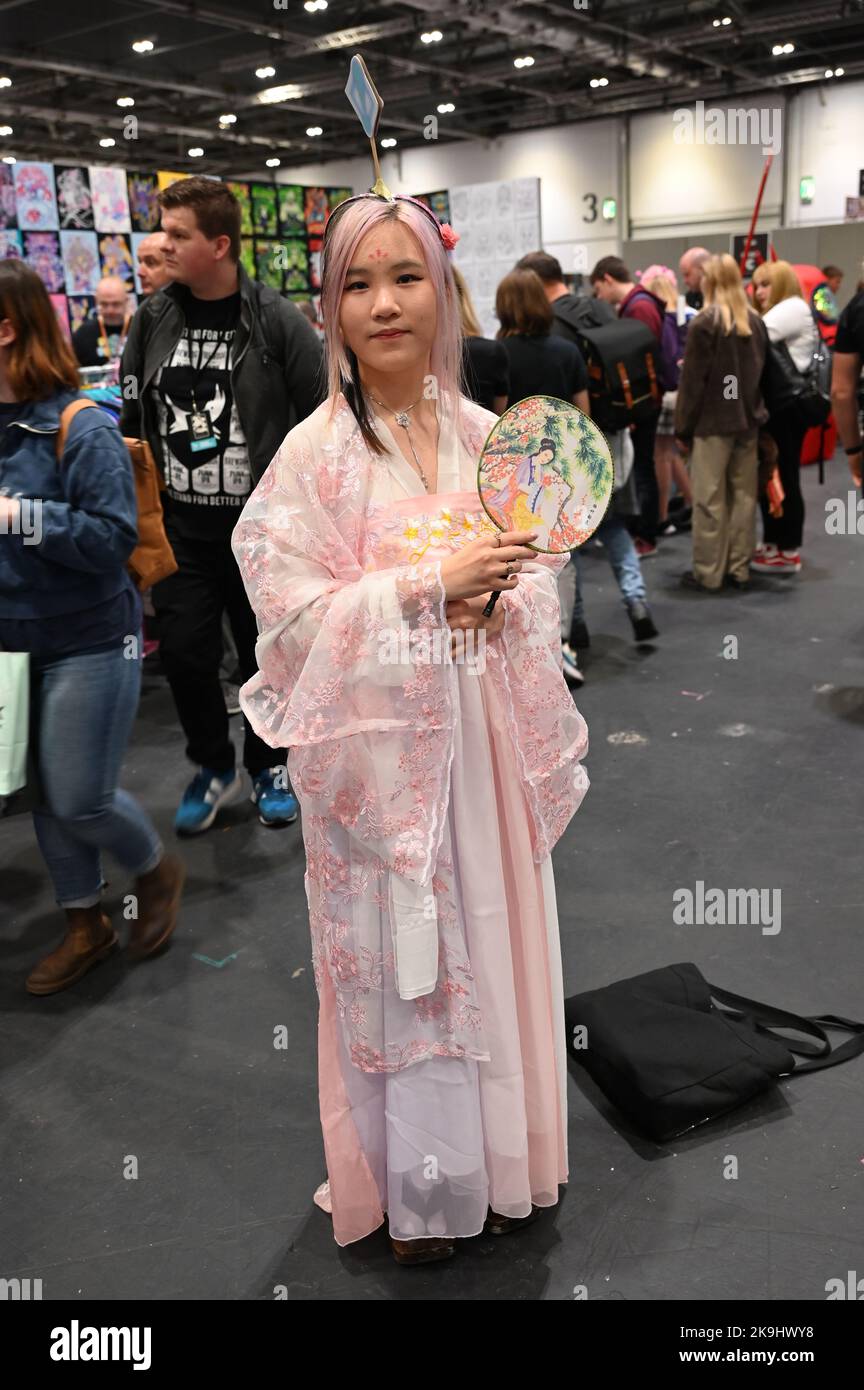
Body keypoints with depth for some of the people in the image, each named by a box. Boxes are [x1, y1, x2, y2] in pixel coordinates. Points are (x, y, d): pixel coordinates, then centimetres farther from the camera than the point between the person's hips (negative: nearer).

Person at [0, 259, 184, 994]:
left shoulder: (82, 428, -15)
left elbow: (115, 538, -20)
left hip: (88, 644, -6)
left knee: (81, 799, -2)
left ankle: (158, 871, 31)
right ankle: (86, 926, 34)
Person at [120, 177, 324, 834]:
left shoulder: (277, 321, -8)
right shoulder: (153, 319, 4)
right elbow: (132, 418, 12)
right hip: (180, 528, 3)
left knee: (266, 654, 8)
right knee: (184, 653, 3)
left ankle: (269, 766, 31)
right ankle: (214, 767, 27)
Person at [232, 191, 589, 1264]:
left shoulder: (484, 437, 5)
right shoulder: (315, 453, -8)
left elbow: (538, 579, 10)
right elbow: (293, 614, -12)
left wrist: (503, 600, -12)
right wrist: (431, 583, -19)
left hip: (488, 741, 4)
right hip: (381, 750, -4)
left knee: (494, 944, 14)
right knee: (398, 962, 7)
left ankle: (497, 1163, 38)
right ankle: (416, 1191, 31)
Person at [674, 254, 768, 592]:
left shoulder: (704, 323, -10)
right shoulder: (755, 321, 8)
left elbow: (692, 380, -10)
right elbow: (762, 372, 13)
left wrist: (683, 427, -5)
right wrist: (755, 411, 19)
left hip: (712, 422, -6)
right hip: (747, 420, 6)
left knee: (710, 499, -1)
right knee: (743, 496, 9)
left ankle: (708, 573, 4)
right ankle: (739, 569, 15)